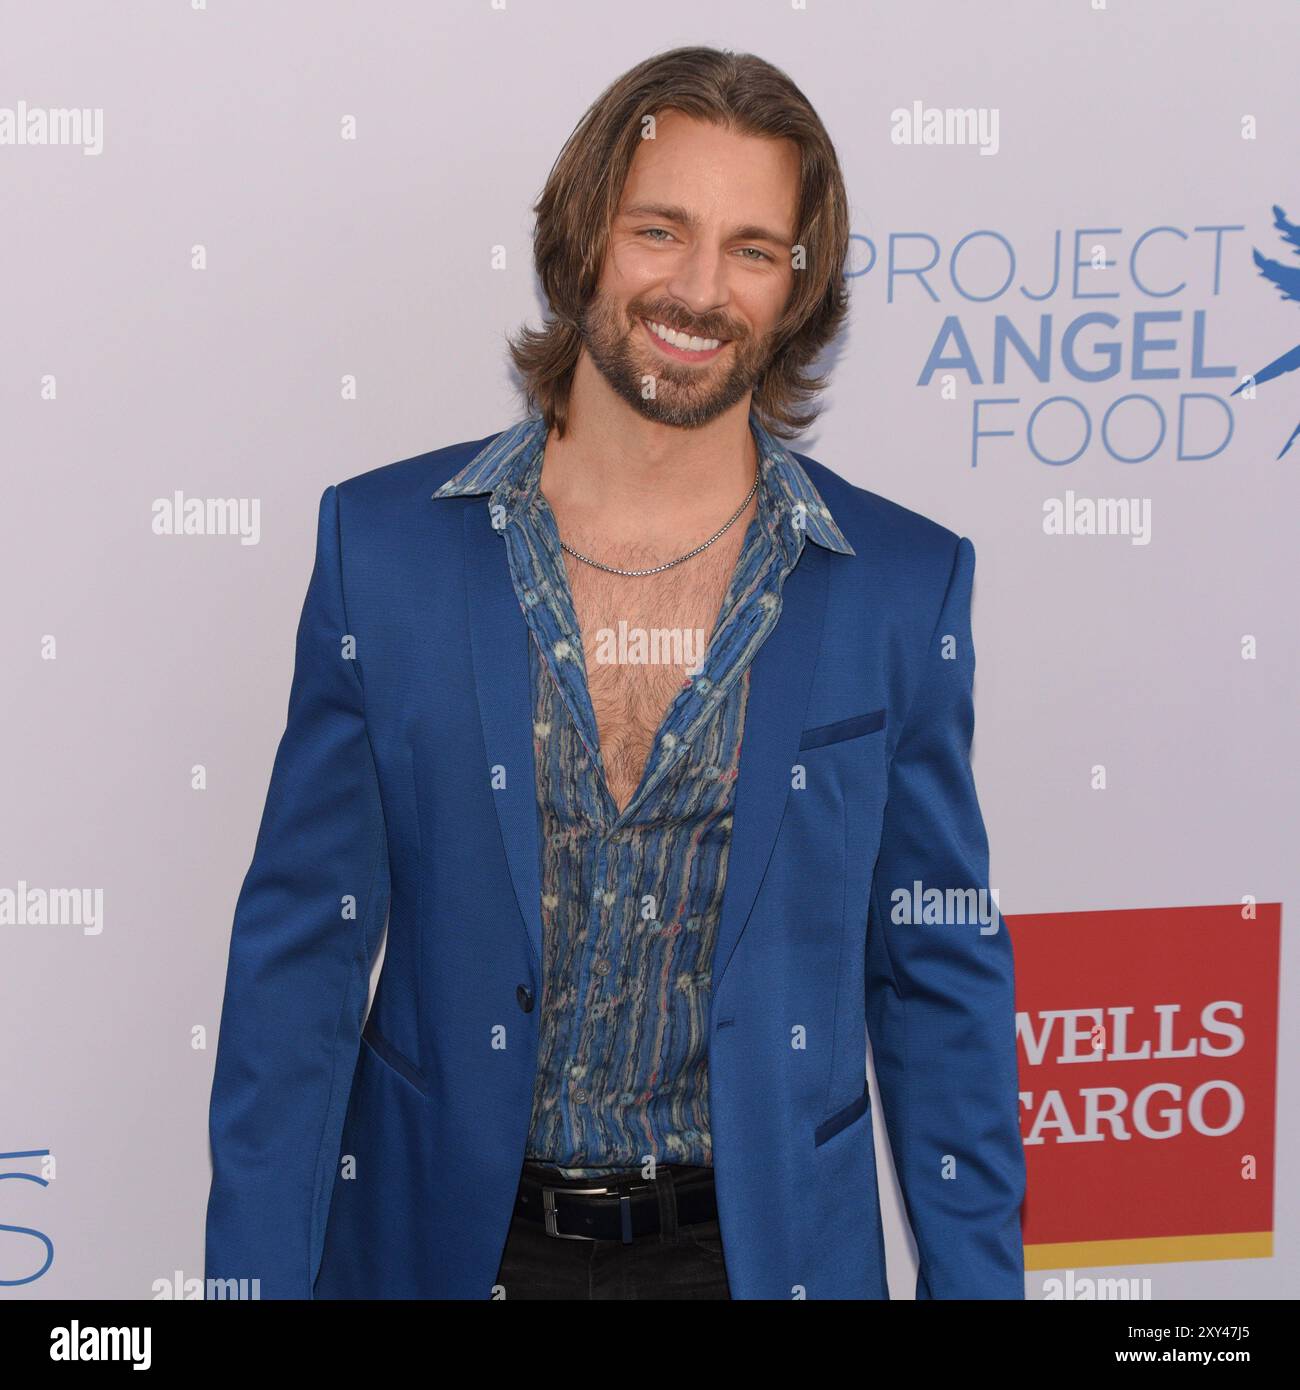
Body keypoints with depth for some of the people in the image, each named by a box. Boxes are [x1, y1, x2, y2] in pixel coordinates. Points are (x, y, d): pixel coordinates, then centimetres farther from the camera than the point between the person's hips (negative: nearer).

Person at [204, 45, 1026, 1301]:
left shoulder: (903, 584, -5)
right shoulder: (383, 540, -6)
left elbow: (941, 978, 1)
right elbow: (301, 953, -3)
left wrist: (974, 1276, -2)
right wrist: (256, 1270, -5)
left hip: (765, 1243, 1)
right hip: (446, 1240, 0)